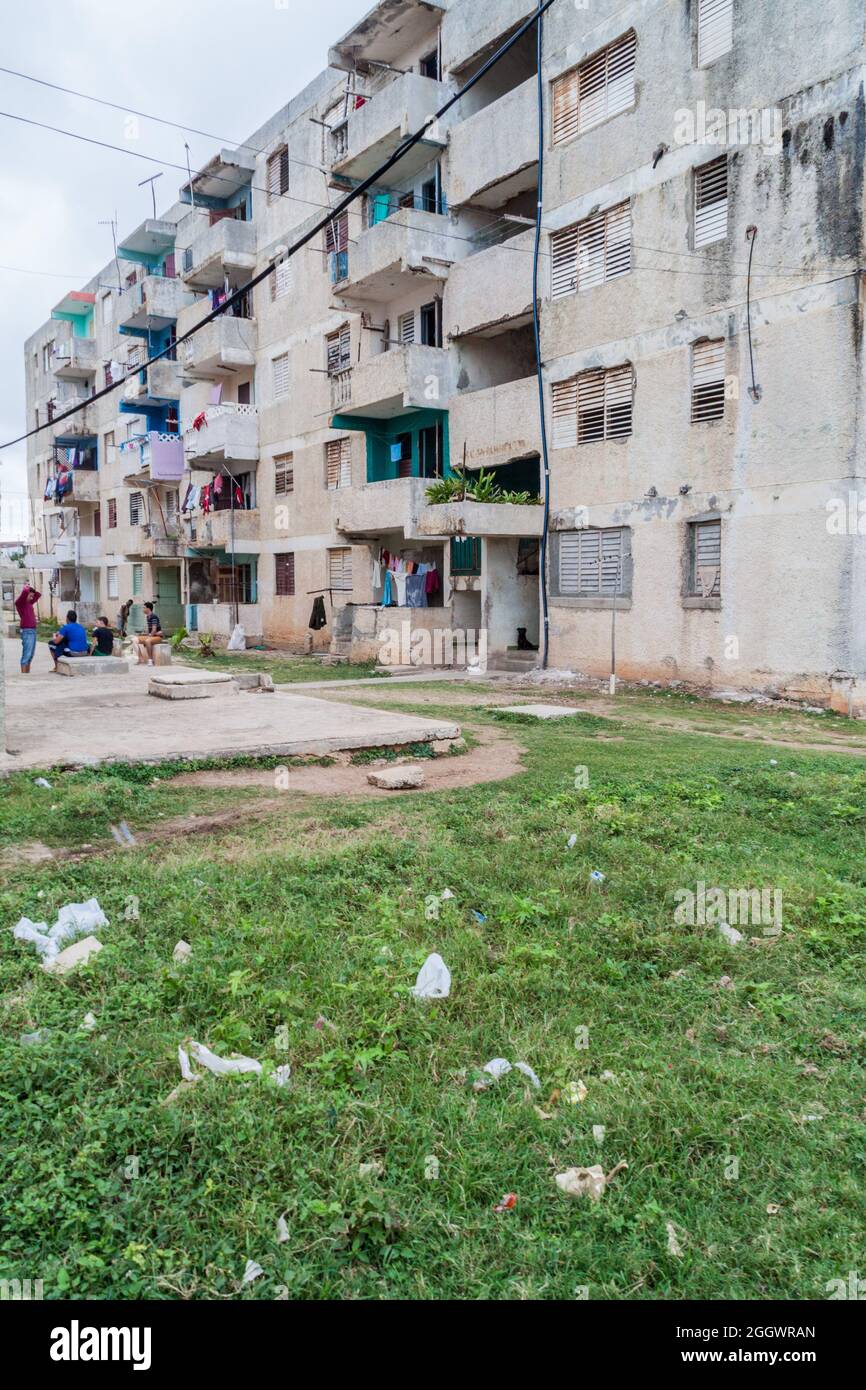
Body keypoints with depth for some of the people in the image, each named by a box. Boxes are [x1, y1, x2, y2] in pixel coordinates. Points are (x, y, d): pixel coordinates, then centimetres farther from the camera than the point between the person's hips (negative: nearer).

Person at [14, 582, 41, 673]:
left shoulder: (29, 603, 18)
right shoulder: (19, 602, -5)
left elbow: (38, 594, 29)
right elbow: (25, 592, -22)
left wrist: (32, 588, 15)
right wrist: (26, 587, -1)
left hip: (33, 631, 8)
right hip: (27, 632, -8)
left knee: (30, 655, 9)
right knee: (26, 654, -10)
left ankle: (28, 673, 13)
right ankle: (23, 674, -10)